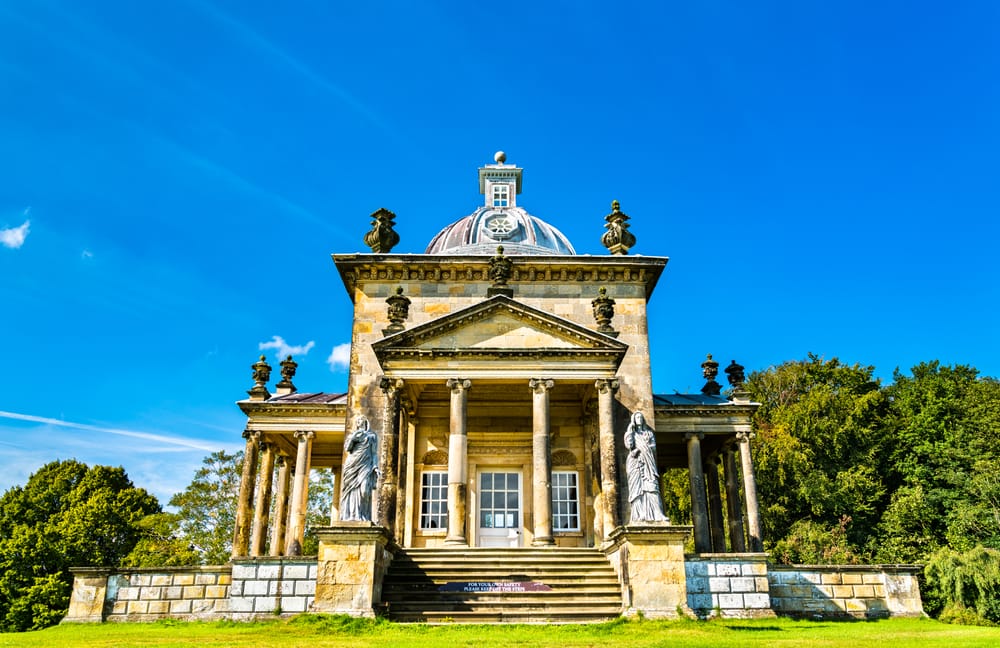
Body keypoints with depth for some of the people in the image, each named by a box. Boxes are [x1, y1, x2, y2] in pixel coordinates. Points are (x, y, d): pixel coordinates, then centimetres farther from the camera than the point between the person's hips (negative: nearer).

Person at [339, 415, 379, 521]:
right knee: (351, 491, -9)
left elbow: (374, 453, 8)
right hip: (353, 465, 2)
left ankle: (362, 517, -24)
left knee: (364, 489, -20)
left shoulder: (372, 435, 16)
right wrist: (353, 437, -5)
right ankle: (349, 516, -13)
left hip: (365, 466, -2)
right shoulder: (353, 435, 22)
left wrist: (375, 467, -4)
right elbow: (347, 447, 5)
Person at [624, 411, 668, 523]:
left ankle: (658, 514, -25)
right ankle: (639, 514, -22)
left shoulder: (649, 432, 20)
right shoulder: (630, 433, 15)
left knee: (651, 486, -13)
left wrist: (639, 449, -5)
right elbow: (628, 445, -4)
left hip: (647, 462, 1)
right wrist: (630, 431, -6)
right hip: (635, 462, -1)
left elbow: (653, 447, 6)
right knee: (637, 487, -14)